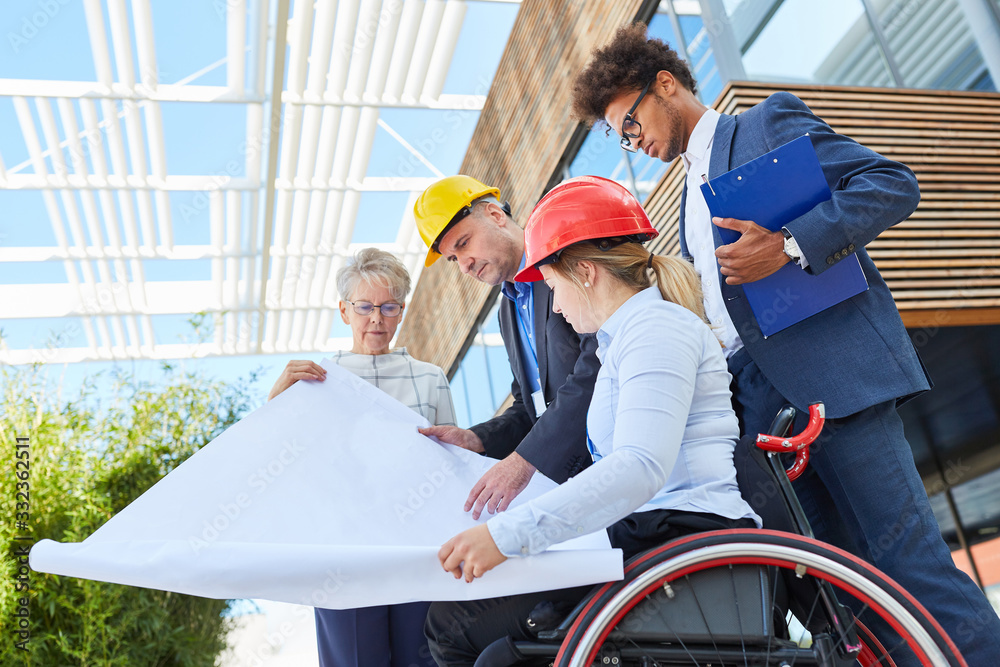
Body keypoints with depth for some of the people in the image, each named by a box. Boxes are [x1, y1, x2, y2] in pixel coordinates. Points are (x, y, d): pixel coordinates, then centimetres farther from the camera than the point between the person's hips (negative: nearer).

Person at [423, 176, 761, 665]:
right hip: (654, 539, 10)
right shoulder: (627, 335, 24)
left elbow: (642, 467, -24)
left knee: (453, 625, -17)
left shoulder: (657, 325, -8)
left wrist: (509, 534, -29)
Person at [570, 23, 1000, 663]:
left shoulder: (769, 121, 4)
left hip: (831, 371, -7)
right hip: (760, 396, 7)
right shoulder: (692, 193, 27)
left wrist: (790, 246, -19)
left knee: (907, 555, -8)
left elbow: (895, 183, -6)